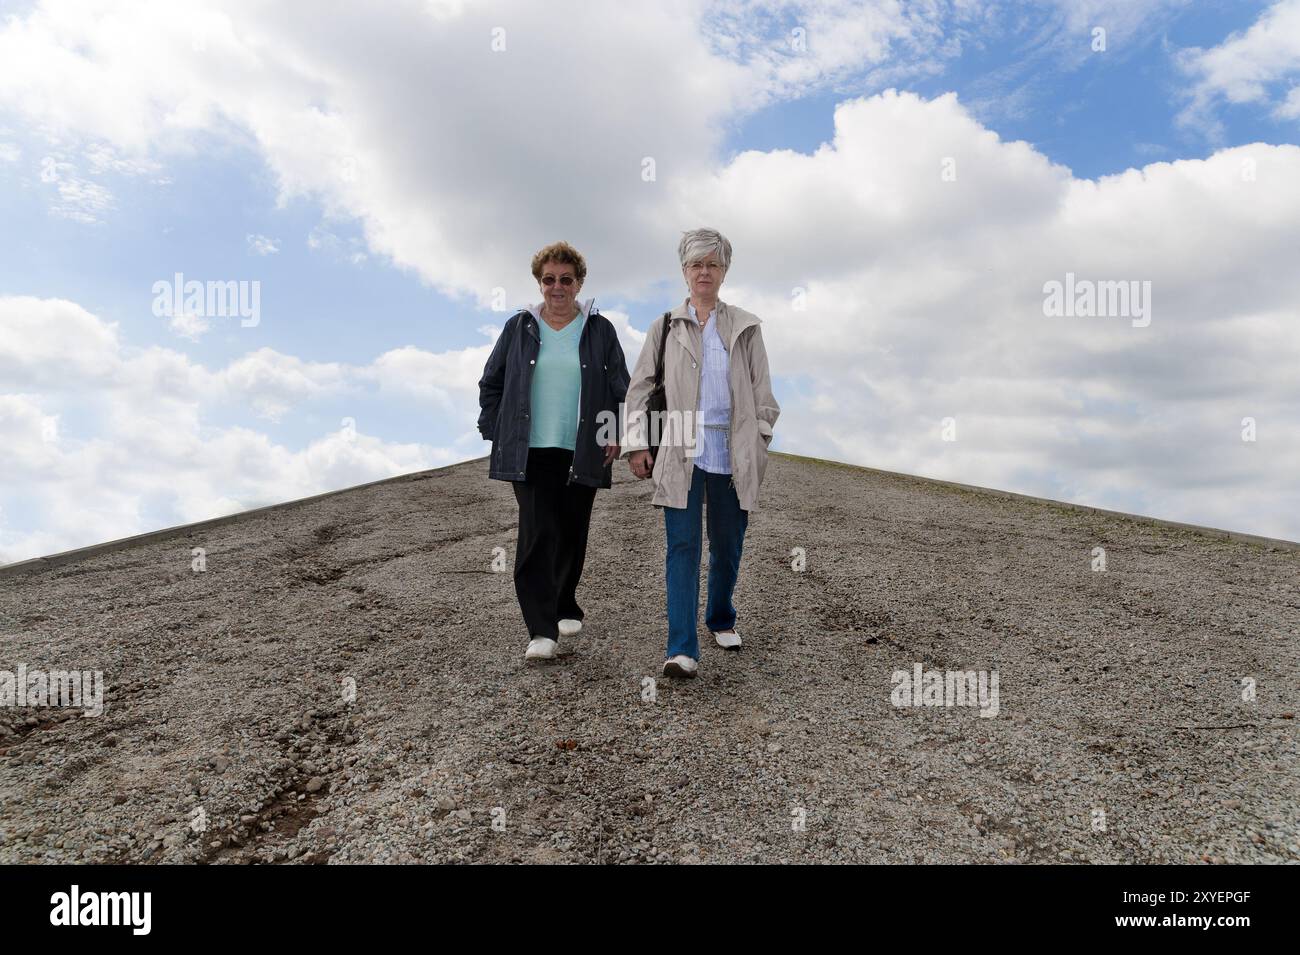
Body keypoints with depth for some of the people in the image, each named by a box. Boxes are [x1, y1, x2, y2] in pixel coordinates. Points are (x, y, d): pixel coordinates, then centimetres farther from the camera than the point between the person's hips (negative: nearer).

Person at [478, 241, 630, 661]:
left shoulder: (600, 330, 8)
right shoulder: (519, 328, 9)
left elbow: (620, 388, 9)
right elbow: (491, 383, 13)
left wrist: (614, 435, -2)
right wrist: (497, 433, 5)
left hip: (582, 452, 1)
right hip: (529, 452, -1)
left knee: (572, 535, 10)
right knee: (537, 534, -10)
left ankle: (566, 608, 32)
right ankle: (541, 631, -9)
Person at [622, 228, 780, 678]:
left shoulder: (746, 327, 11)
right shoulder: (665, 327, 10)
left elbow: (762, 391, 10)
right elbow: (639, 389, 8)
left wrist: (759, 445, 1)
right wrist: (637, 445, 0)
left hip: (732, 455, 1)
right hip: (681, 454, -1)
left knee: (727, 546, 10)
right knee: (682, 547, -9)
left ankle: (721, 619, 34)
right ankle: (682, 650, -10)